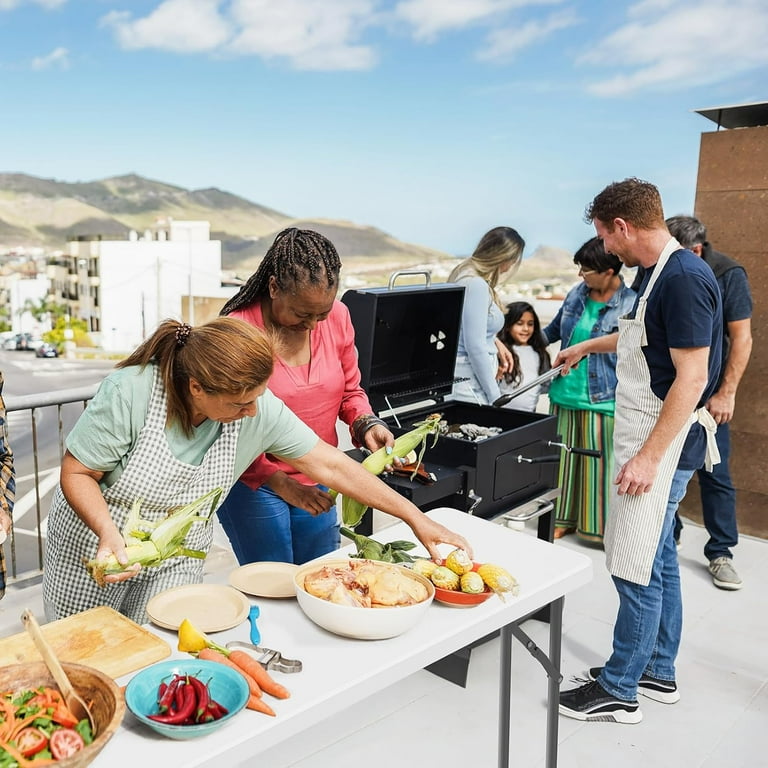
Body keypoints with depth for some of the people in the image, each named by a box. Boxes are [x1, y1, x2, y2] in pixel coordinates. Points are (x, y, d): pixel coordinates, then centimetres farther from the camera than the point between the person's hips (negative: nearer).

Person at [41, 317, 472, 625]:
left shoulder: (261, 410, -22)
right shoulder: (130, 393, -31)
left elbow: (331, 465, -17)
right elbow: (77, 473, -19)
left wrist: (416, 519, -17)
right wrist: (109, 532, -37)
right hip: (93, 542, -1)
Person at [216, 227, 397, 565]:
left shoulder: (337, 316, -4)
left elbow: (350, 390, 10)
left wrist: (366, 424, -11)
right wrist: (278, 482, -20)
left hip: (316, 484, 5)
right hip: (254, 484, -5)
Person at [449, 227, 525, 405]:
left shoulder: (466, 275, 12)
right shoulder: (477, 285, -17)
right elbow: (475, 347, -21)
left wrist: (495, 341, 23)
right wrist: (495, 397, -16)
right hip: (468, 382, -10)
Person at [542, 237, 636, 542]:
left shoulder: (630, 305, -12)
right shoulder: (577, 294, 4)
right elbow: (554, 329, 21)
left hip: (602, 401, -6)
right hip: (564, 395, 6)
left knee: (600, 465, 4)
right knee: (563, 460, 15)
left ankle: (605, 528, 20)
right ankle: (564, 519, 30)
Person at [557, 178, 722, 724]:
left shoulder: (684, 278, -19)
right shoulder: (660, 273, 10)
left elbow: (692, 376, -23)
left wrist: (649, 456, -23)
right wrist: (588, 346, 41)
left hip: (663, 445, -10)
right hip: (649, 439, 10)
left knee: (636, 568, -1)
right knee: (658, 559, 17)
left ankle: (620, 691, 14)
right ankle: (659, 673, 32)